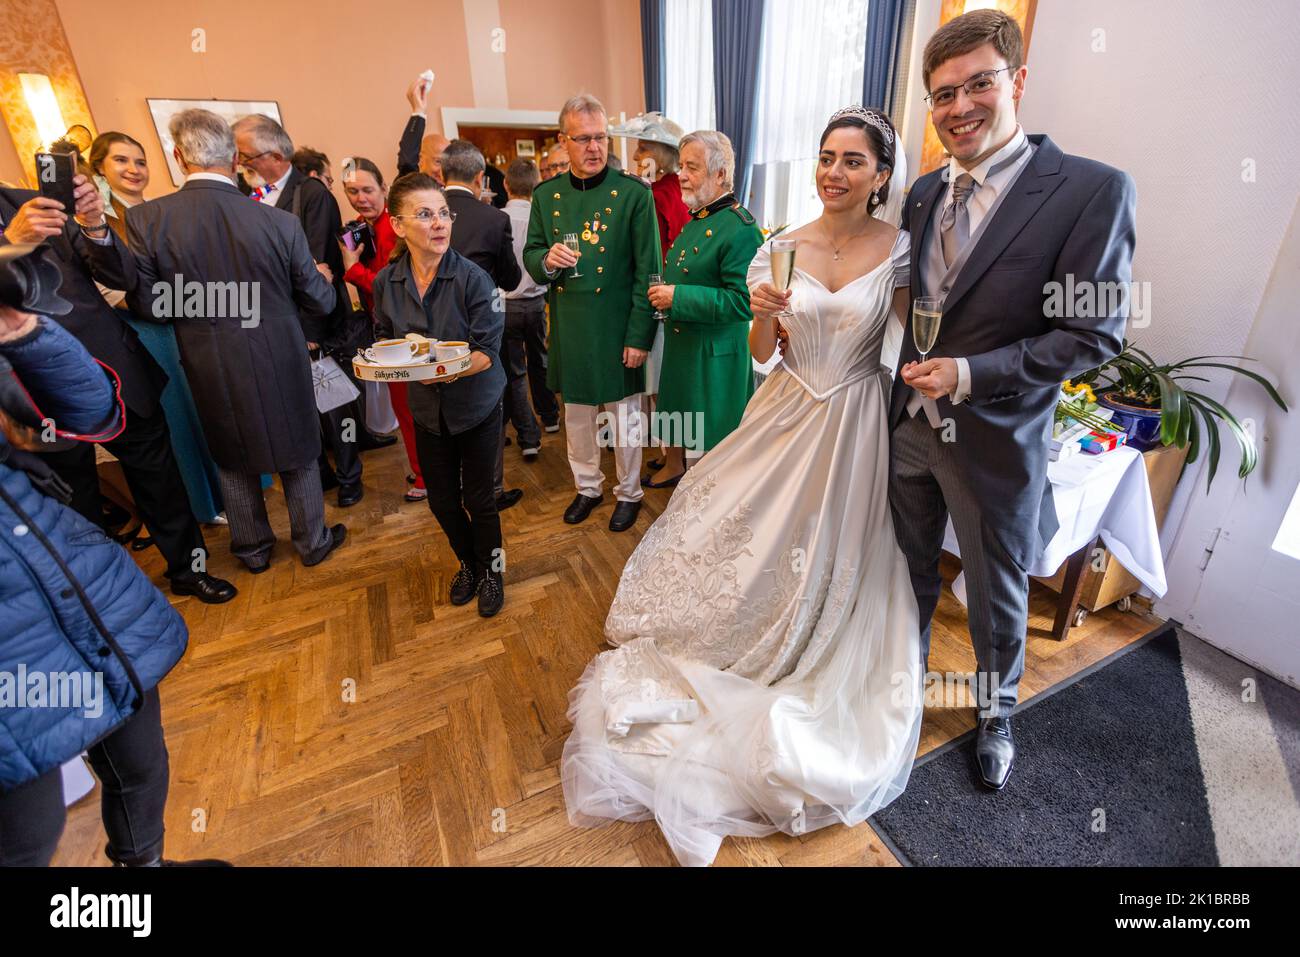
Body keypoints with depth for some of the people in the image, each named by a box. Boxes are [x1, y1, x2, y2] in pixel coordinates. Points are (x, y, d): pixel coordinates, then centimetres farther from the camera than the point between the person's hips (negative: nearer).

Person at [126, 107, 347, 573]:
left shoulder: (146, 219, -11)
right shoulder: (279, 221, -15)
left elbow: (144, 305, -5)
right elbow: (319, 302, -7)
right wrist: (323, 278, 15)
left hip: (210, 366, 2)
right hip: (278, 361, -1)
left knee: (232, 456, 20)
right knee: (296, 451, 17)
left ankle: (253, 549, 36)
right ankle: (312, 542, 31)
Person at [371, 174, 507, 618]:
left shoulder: (473, 278, -17)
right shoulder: (386, 281, -4)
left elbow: (489, 351, -18)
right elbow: (385, 341, 10)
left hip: (476, 404, -4)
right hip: (428, 409, 4)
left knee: (478, 498, 6)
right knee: (442, 500, 14)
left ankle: (491, 570, 34)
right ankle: (468, 563, 42)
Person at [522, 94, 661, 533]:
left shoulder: (634, 193, -6)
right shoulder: (546, 196, 6)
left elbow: (647, 271, -9)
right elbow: (530, 254, 12)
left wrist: (640, 335, -13)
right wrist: (546, 261, -13)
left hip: (619, 328, -4)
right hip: (568, 328, 4)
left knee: (624, 416, 9)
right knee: (576, 415, 15)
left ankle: (628, 492, 29)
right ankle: (587, 486, 36)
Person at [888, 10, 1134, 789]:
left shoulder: (1093, 189, -12)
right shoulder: (925, 193, 4)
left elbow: (1095, 334, -15)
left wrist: (972, 374, -22)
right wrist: (911, 378, -2)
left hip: (997, 442, -4)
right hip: (912, 426, 5)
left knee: (998, 593, 16)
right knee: (912, 570, 22)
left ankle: (998, 711, 43)